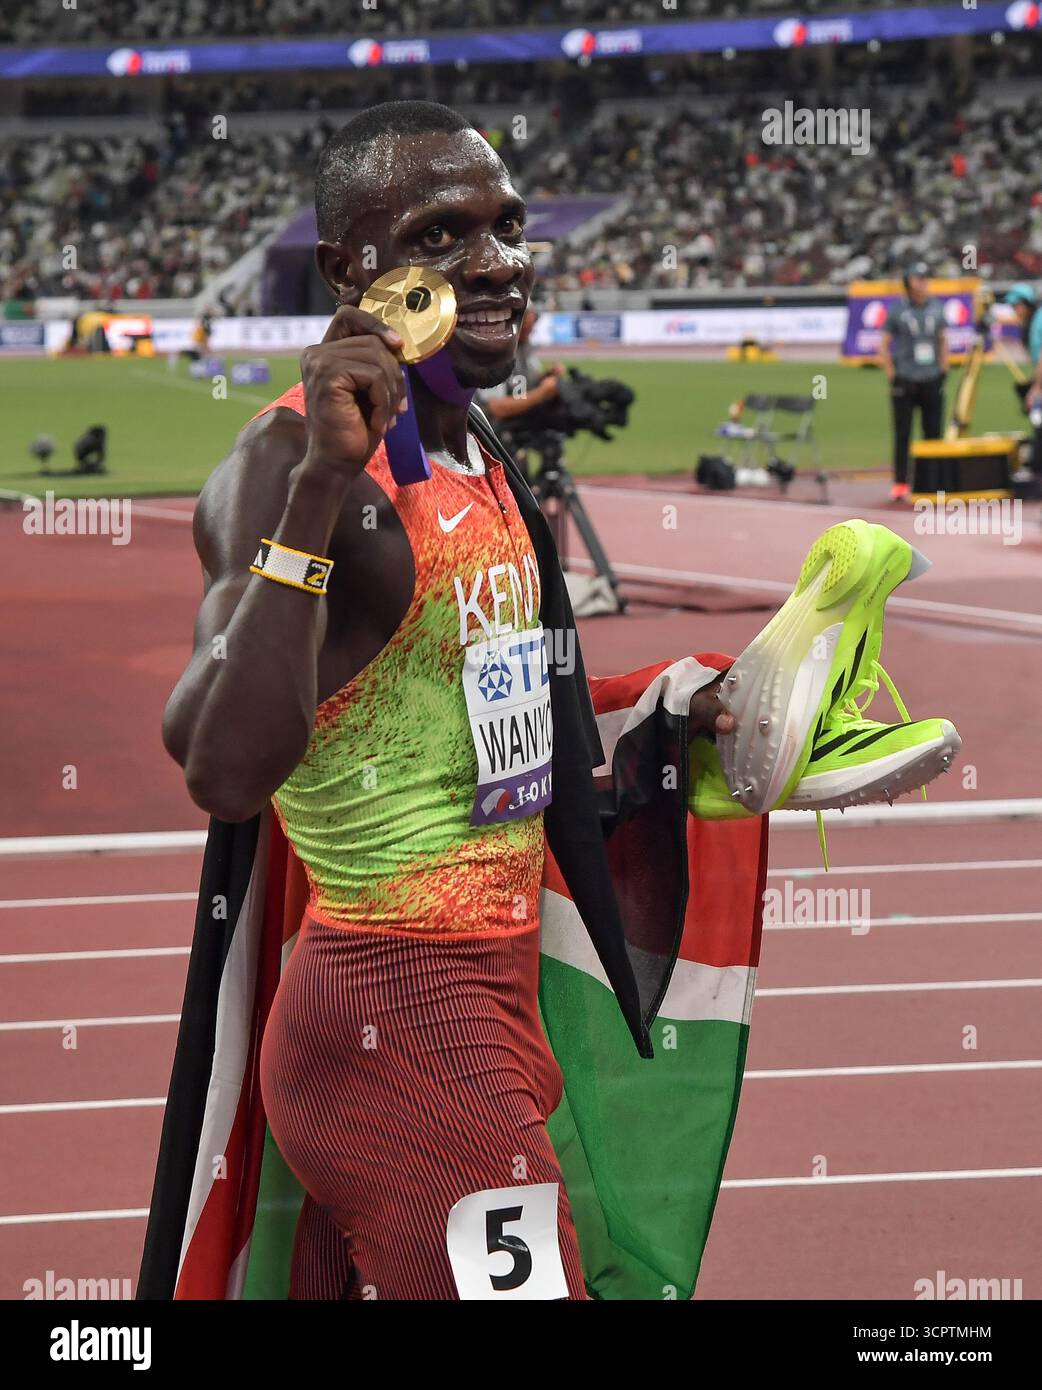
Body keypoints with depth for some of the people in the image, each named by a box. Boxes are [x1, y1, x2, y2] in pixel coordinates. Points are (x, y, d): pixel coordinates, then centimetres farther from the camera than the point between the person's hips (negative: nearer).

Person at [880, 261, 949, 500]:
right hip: (905, 382, -3)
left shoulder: (937, 309, 9)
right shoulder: (897, 311, -1)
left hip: (932, 381, 3)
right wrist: (891, 376, -6)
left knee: (933, 433, 4)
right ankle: (900, 483, 2)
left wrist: (943, 370, 7)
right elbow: (884, 345, 1)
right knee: (902, 435, -1)